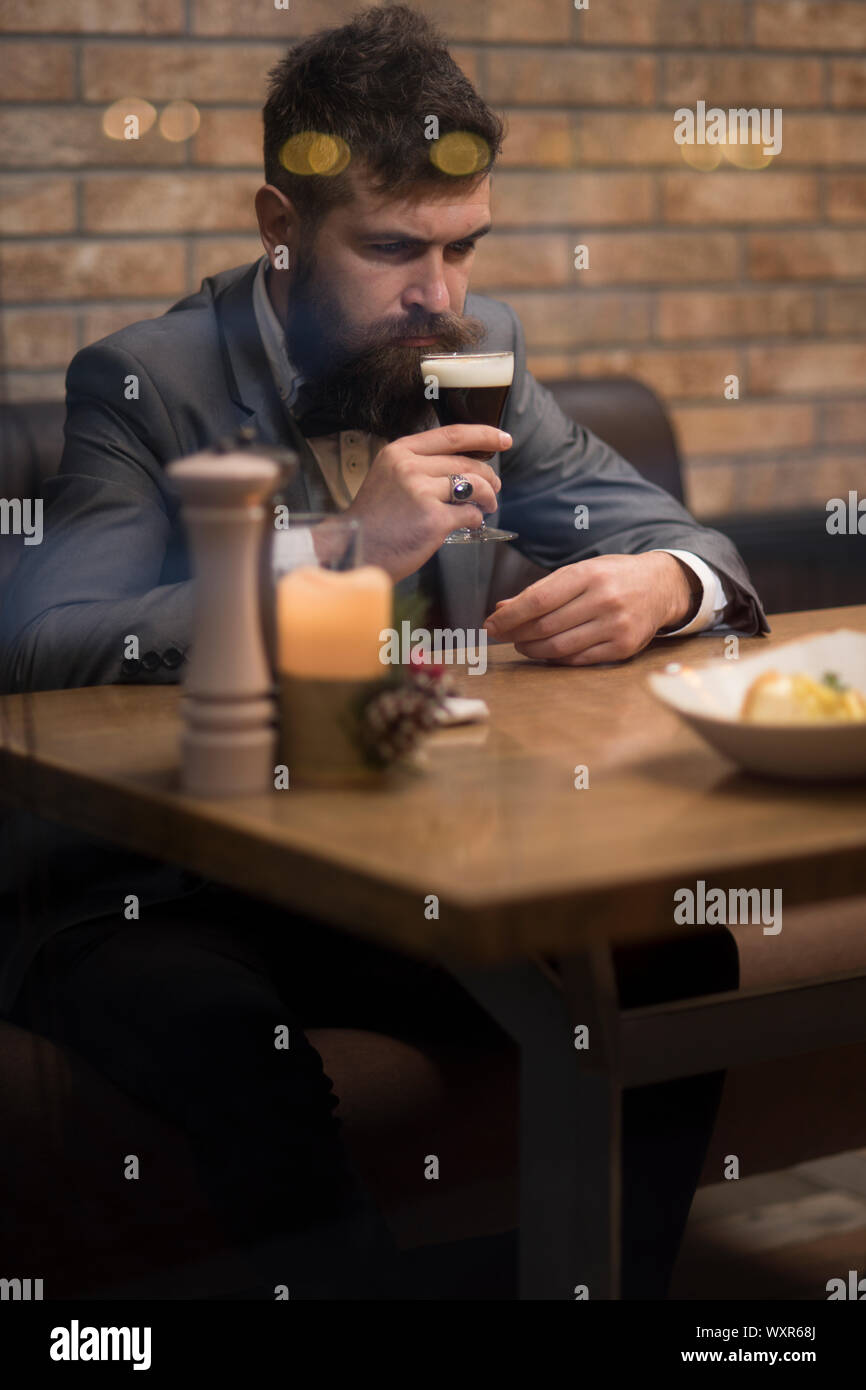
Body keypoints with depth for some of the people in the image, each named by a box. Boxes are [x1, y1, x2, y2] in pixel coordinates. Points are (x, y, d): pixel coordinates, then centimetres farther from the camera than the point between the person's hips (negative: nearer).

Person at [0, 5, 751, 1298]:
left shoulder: (474, 347, 6)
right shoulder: (145, 381, -10)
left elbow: (673, 542, 10)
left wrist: (661, 585, -16)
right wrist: (347, 552, -29)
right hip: (164, 893, -5)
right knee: (251, 1057, -35)